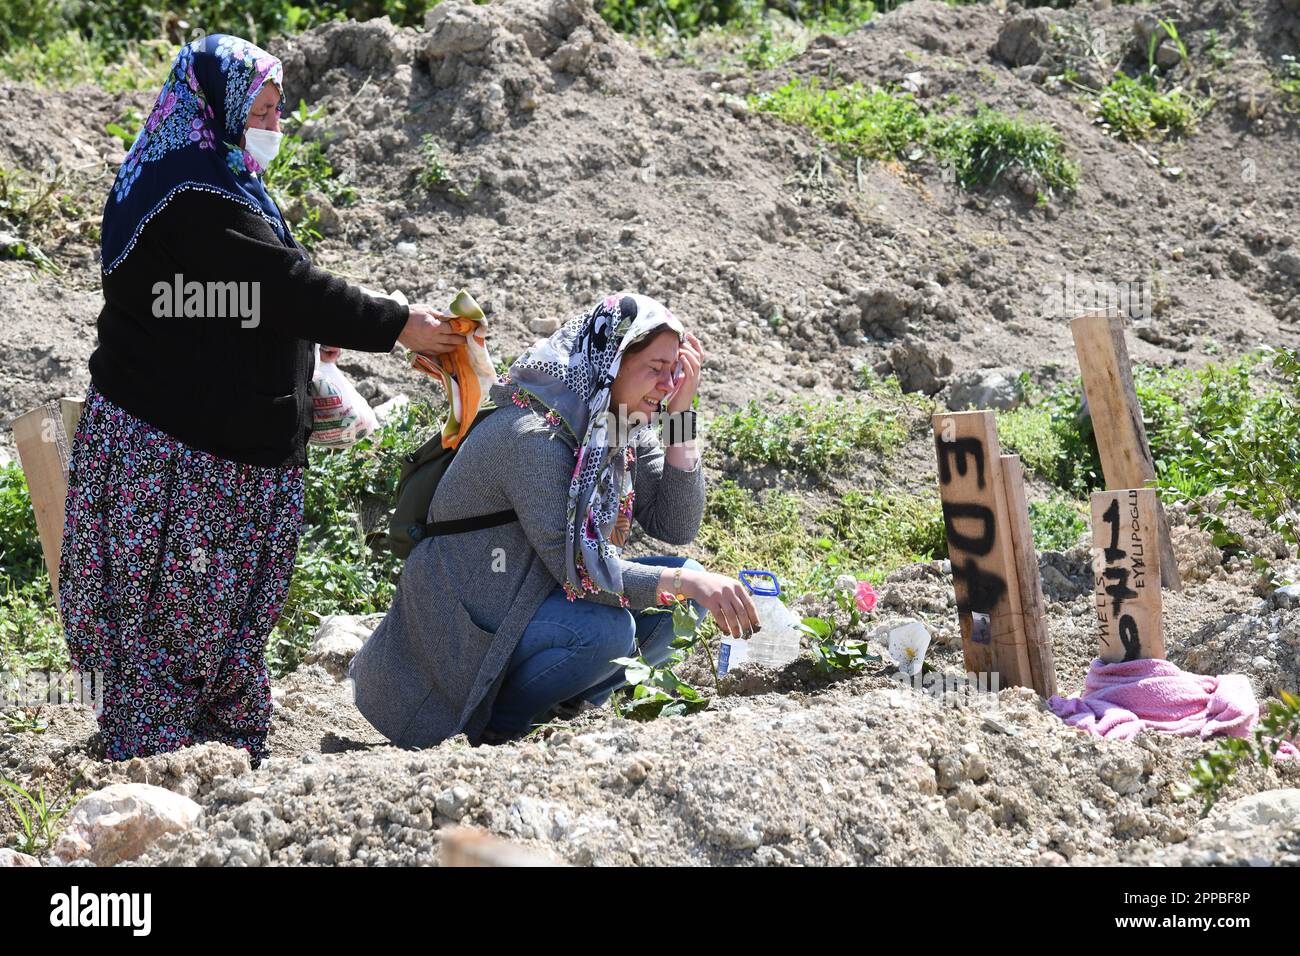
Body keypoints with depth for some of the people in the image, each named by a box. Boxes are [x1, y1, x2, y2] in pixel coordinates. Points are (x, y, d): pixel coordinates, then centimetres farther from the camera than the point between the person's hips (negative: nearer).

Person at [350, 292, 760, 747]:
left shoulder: (623, 427, 2)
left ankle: (561, 709, 4)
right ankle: (495, 725, -8)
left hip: (534, 599, 9)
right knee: (607, 629, -31)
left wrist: (681, 416, -9)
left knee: (685, 581, -3)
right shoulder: (533, 435, -25)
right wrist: (689, 584, -32)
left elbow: (676, 527, -2)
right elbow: (578, 570, -29)